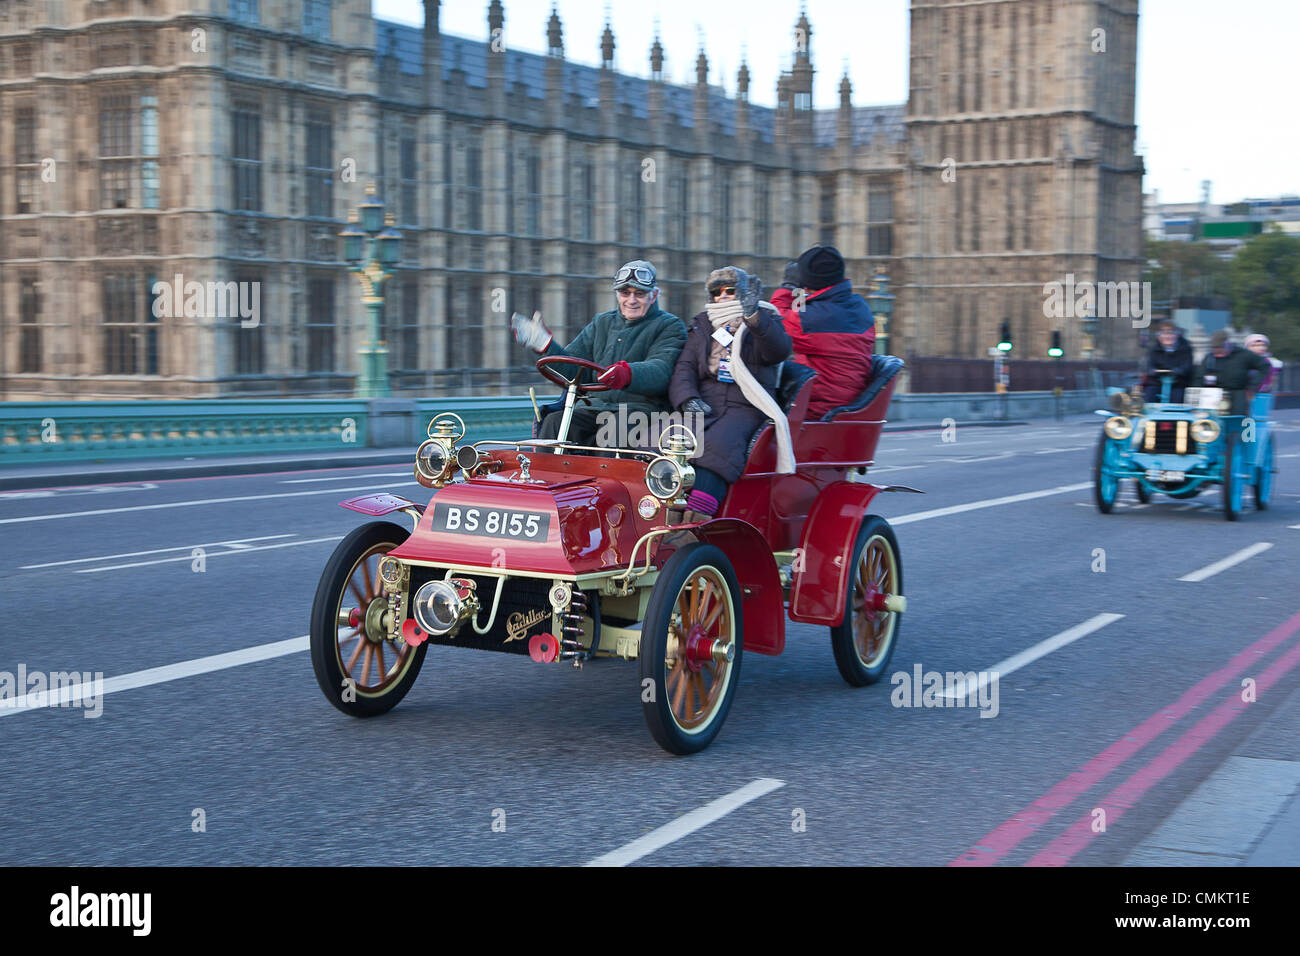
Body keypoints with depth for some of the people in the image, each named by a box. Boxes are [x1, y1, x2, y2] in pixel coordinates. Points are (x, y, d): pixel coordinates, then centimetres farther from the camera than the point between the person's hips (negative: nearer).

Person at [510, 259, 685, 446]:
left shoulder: (670, 326, 5)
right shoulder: (602, 322, 22)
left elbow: (661, 370, -16)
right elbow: (572, 368, 17)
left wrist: (628, 373, -38)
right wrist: (545, 345, -2)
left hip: (644, 408, -5)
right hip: (598, 404, 5)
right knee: (555, 421, -22)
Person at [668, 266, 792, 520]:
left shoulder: (764, 322, 13)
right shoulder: (702, 325, 24)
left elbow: (779, 350, -10)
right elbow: (685, 368, 13)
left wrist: (753, 317, -26)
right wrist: (688, 400, -8)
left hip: (746, 406, -4)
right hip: (704, 403, 4)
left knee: (718, 444, -36)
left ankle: (698, 516, -48)